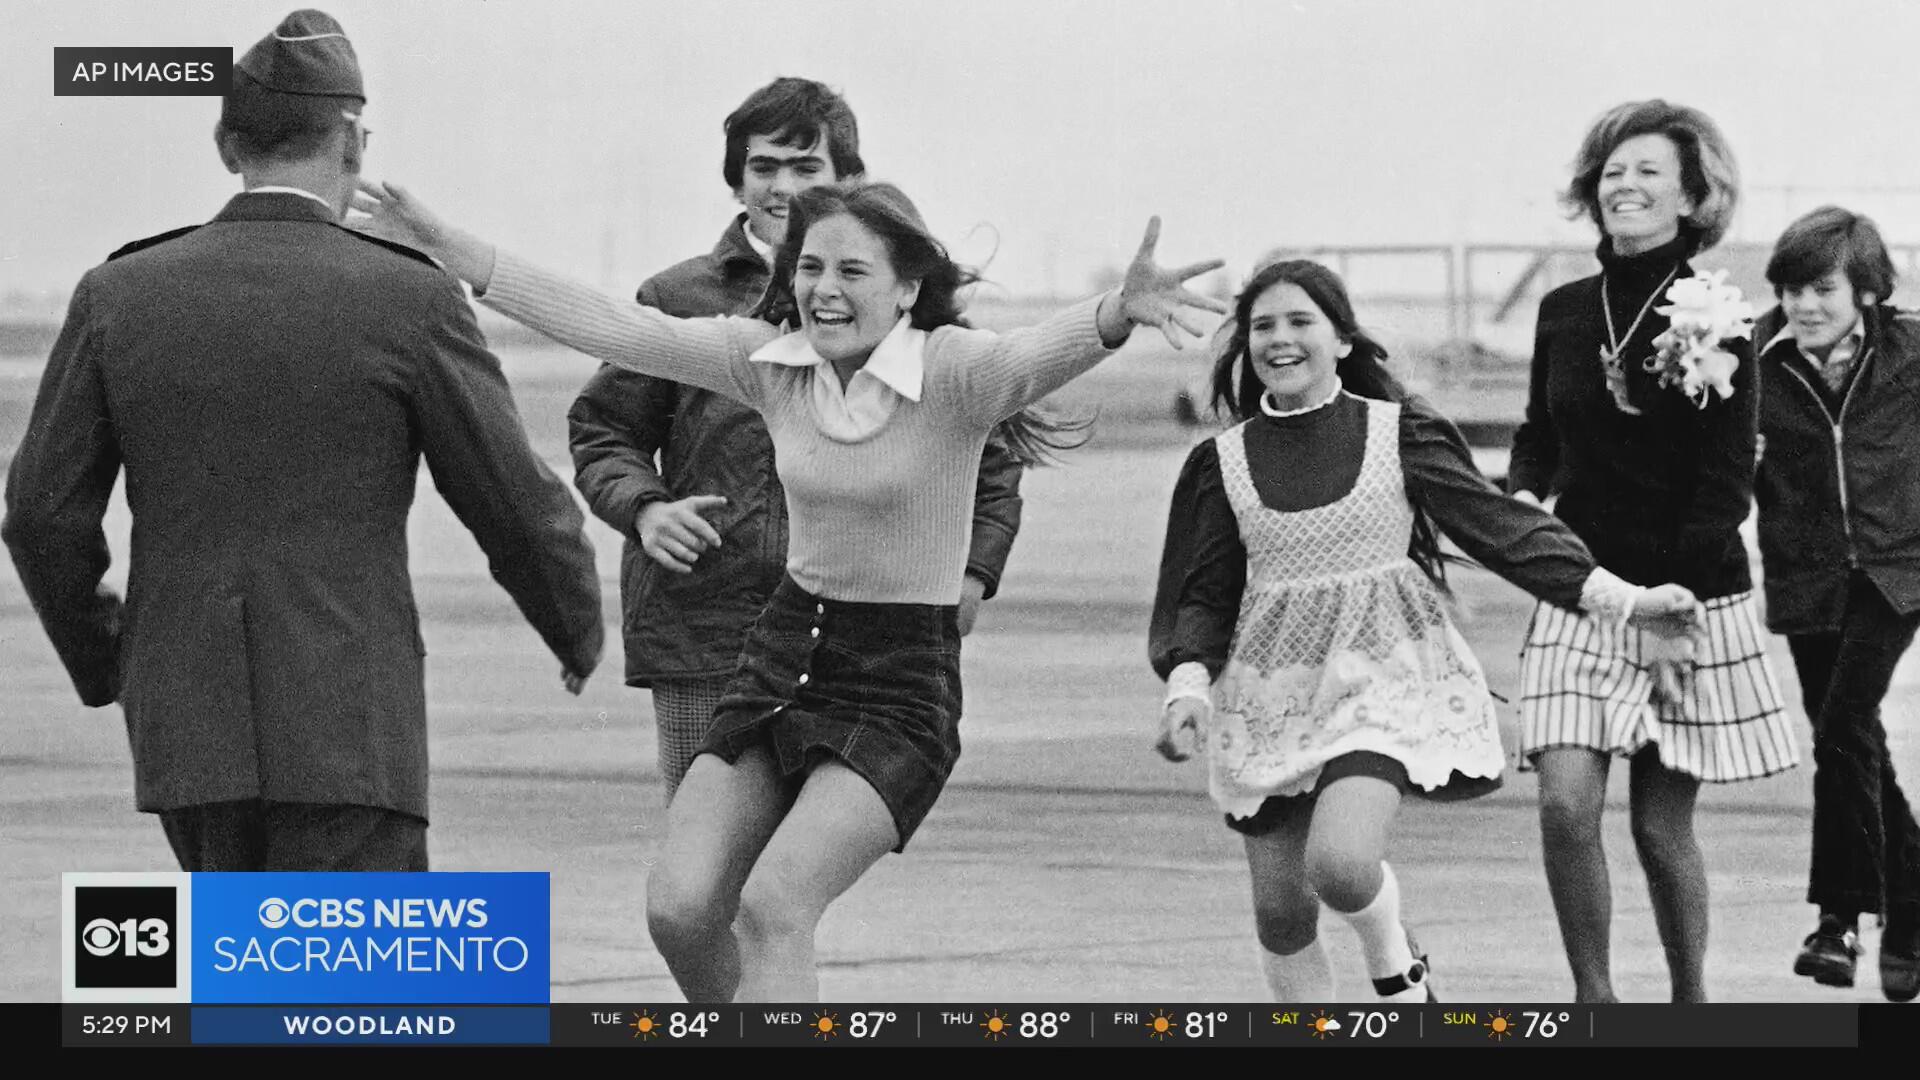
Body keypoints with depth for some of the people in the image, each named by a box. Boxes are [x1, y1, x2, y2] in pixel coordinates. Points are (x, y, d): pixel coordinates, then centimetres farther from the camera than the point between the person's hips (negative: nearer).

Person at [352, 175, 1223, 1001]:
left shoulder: (952, 373, -15)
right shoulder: (771, 362, 1)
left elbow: (1033, 360, -36)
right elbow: (606, 328, 3)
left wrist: (1118, 314, -58)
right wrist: (454, 253, -1)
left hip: (899, 687, -6)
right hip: (783, 653, 6)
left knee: (772, 905, -22)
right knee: (679, 908, -5)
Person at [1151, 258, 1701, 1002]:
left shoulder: (1397, 433, -2)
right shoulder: (1223, 463, 4)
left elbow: (1499, 527, -2)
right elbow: (1202, 596, 5)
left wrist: (1624, 601, -6)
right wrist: (1188, 686, -13)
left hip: (1380, 679, -3)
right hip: (1271, 697, 3)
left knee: (1340, 862, -24)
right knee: (1282, 909, 3)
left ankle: (1394, 963, 10)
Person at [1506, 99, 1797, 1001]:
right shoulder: (1564, 312, 6)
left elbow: (1726, 483, -9)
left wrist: (1675, 603, -17)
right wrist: (1522, 494, -2)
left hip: (1689, 597, -3)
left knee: (1662, 825, 2)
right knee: (1566, 803, -13)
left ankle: (1691, 1003, 21)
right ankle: (1593, 1001, -1)